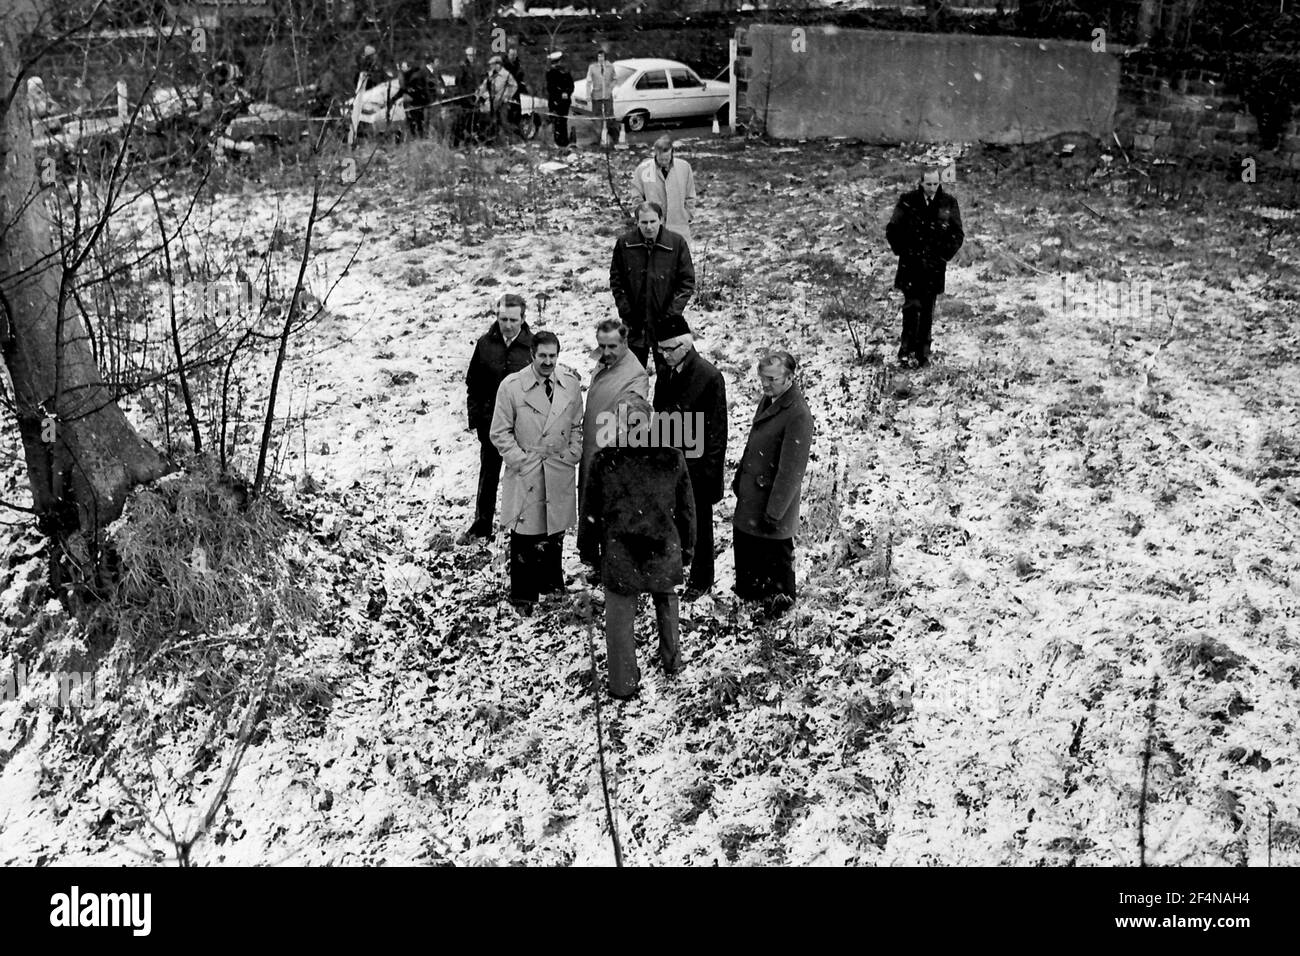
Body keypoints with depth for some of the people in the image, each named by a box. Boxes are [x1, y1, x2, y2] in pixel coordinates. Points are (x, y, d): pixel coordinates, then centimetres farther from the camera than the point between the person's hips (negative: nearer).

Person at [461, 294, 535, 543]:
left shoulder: (532, 345, -9)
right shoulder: (485, 343, -2)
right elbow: (473, 382, 5)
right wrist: (474, 417, 0)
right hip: (490, 421, 3)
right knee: (488, 475, 14)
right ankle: (481, 525, 26)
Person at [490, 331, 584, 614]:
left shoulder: (571, 384, 1)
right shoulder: (512, 386, -8)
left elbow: (577, 426, 12)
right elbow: (501, 433, -3)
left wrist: (572, 456, 1)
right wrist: (521, 460, -10)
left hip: (560, 473, 3)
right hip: (525, 473, -3)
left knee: (555, 532, 11)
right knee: (524, 536, 2)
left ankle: (552, 585, 29)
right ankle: (523, 596, 14)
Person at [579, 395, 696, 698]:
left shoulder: (604, 459, -13)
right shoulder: (672, 456, -10)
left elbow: (590, 511, -4)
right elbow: (686, 506, 0)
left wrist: (588, 550, 11)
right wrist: (687, 547, 15)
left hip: (619, 555, -1)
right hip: (664, 549, 2)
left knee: (620, 616, 12)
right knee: (666, 602, 27)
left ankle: (623, 682, 21)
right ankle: (671, 659, 43)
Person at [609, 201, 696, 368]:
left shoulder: (677, 243, -8)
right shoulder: (624, 243, -4)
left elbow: (687, 281, -3)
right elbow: (616, 279, 5)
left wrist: (673, 312, -11)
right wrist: (624, 309, -5)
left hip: (666, 322, -1)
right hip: (634, 324, 1)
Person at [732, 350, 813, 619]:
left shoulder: (798, 415, -25)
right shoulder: (769, 398, 4)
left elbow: (791, 470, -24)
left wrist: (774, 511, -22)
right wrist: (739, 478, 18)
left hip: (772, 498, -9)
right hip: (750, 494, 9)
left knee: (776, 555, 10)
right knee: (746, 545, 22)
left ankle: (780, 599, 31)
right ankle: (749, 591, 43)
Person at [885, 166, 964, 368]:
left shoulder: (949, 203, 2)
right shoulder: (908, 201, -2)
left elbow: (958, 234, 8)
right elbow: (892, 230, 4)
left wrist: (945, 256, 0)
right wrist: (903, 252, -2)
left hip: (935, 266, 2)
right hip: (911, 264, -2)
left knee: (927, 311, 5)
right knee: (912, 305, -12)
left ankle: (922, 354, 12)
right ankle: (906, 352, -8)